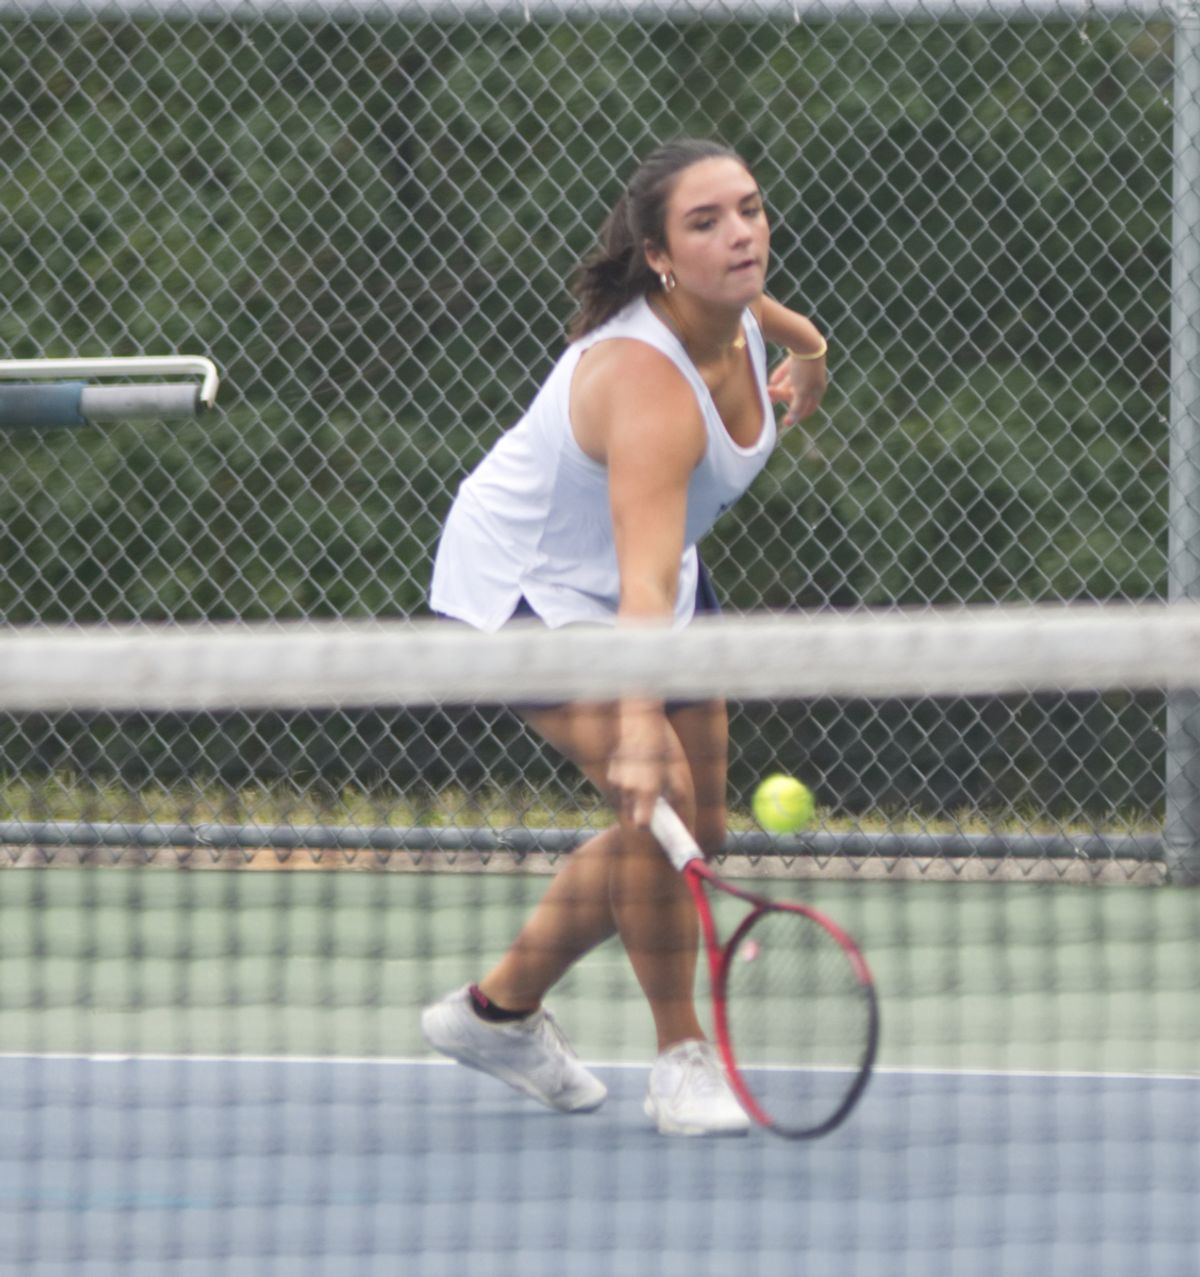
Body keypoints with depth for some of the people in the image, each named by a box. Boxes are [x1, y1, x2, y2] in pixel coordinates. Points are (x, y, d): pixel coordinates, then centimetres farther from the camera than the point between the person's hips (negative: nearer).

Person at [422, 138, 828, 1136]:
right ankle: (683, 1060, -9)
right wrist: (639, 727, -62)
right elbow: (643, 581, -51)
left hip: (648, 574, 9)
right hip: (527, 586, -9)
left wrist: (804, 344, 28)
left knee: (695, 827, 13)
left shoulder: (732, 309, -16)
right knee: (658, 798, -26)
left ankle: (502, 1008, 29)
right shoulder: (650, 389, -41)